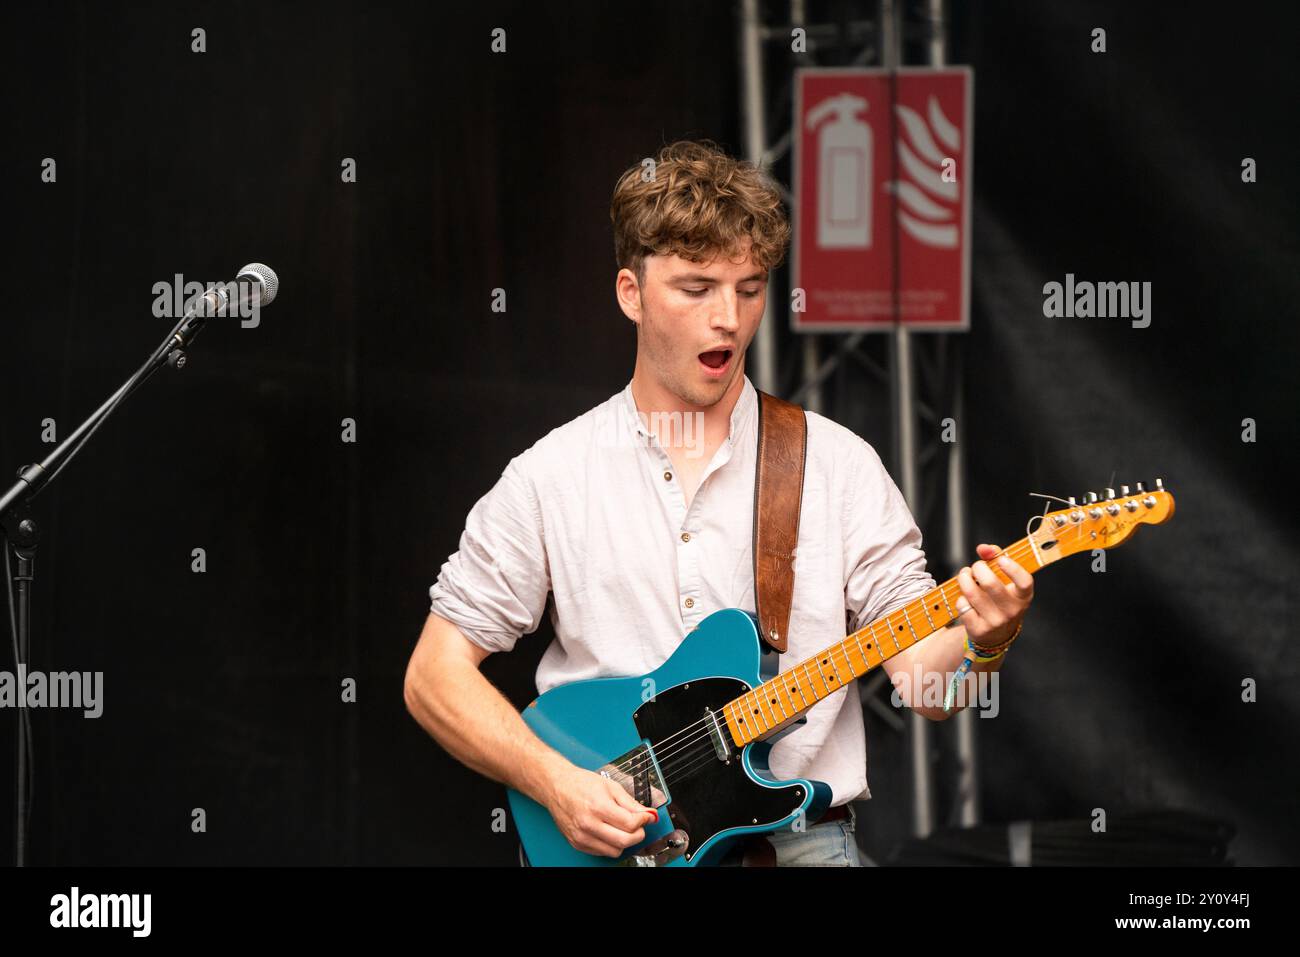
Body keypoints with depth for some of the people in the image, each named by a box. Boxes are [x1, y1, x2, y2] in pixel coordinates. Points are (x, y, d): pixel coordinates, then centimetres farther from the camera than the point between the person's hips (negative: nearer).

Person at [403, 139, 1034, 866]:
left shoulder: (838, 464, 7)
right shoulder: (552, 475, 6)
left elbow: (921, 676, 3)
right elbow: (436, 676, 7)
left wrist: (980, 643, -19)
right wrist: (554, 781, -8)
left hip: (798, 839, 1)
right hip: (607, 843, 0)